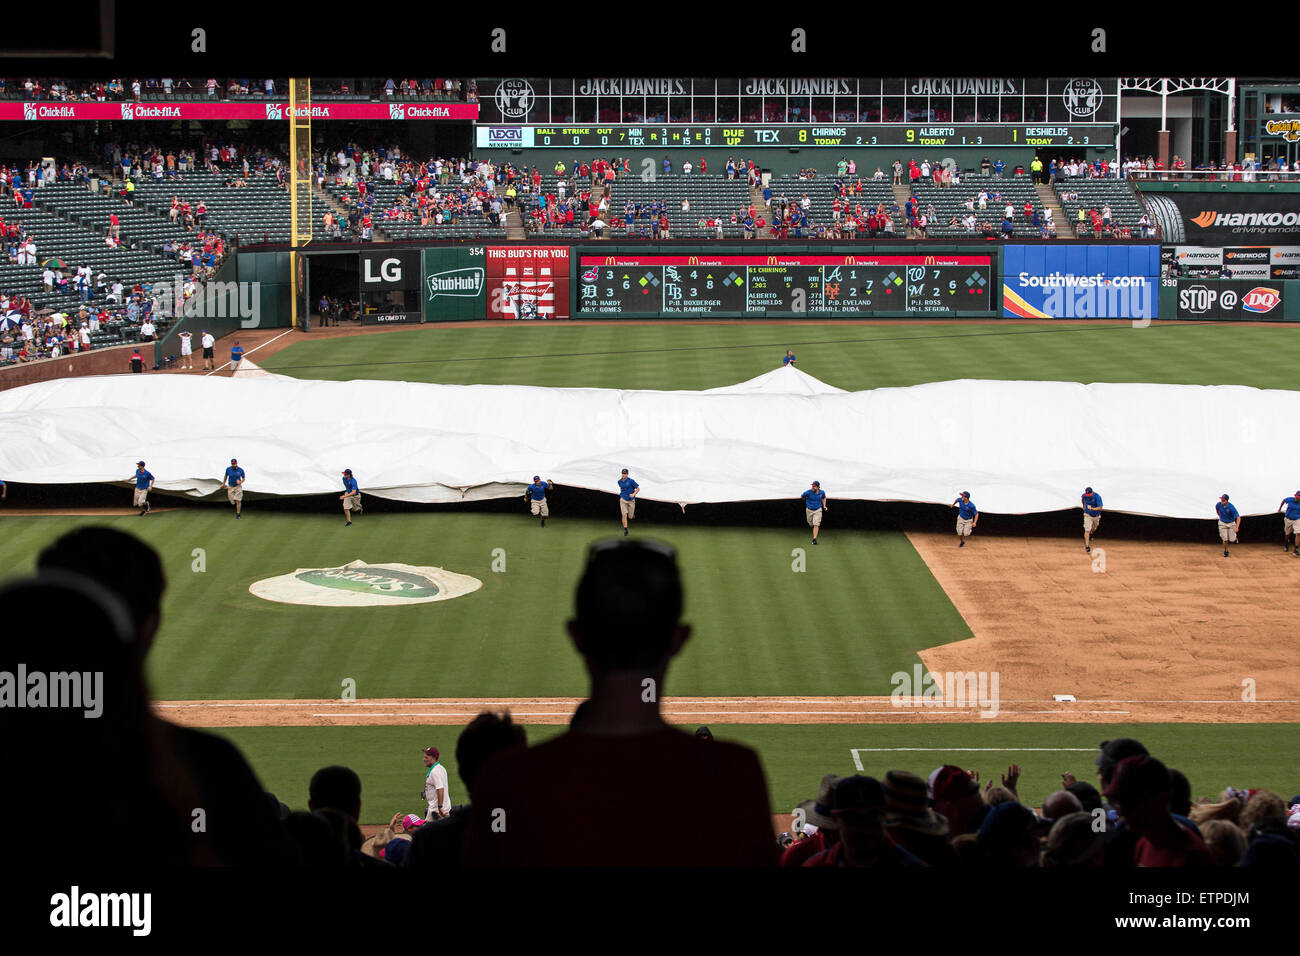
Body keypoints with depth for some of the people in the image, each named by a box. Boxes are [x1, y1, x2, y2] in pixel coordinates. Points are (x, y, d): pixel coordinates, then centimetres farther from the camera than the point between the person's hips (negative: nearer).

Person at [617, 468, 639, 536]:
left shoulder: (631, 481, -14)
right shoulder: (620, 481, 1)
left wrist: (633, 494, -23)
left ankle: (632, 513, 47)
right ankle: (625, 530, -5)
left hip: (631, 500, -2)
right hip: (623, 500, 2)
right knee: (624, 515, -13)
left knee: (630, 517, 9)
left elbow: (638, 488, -9)